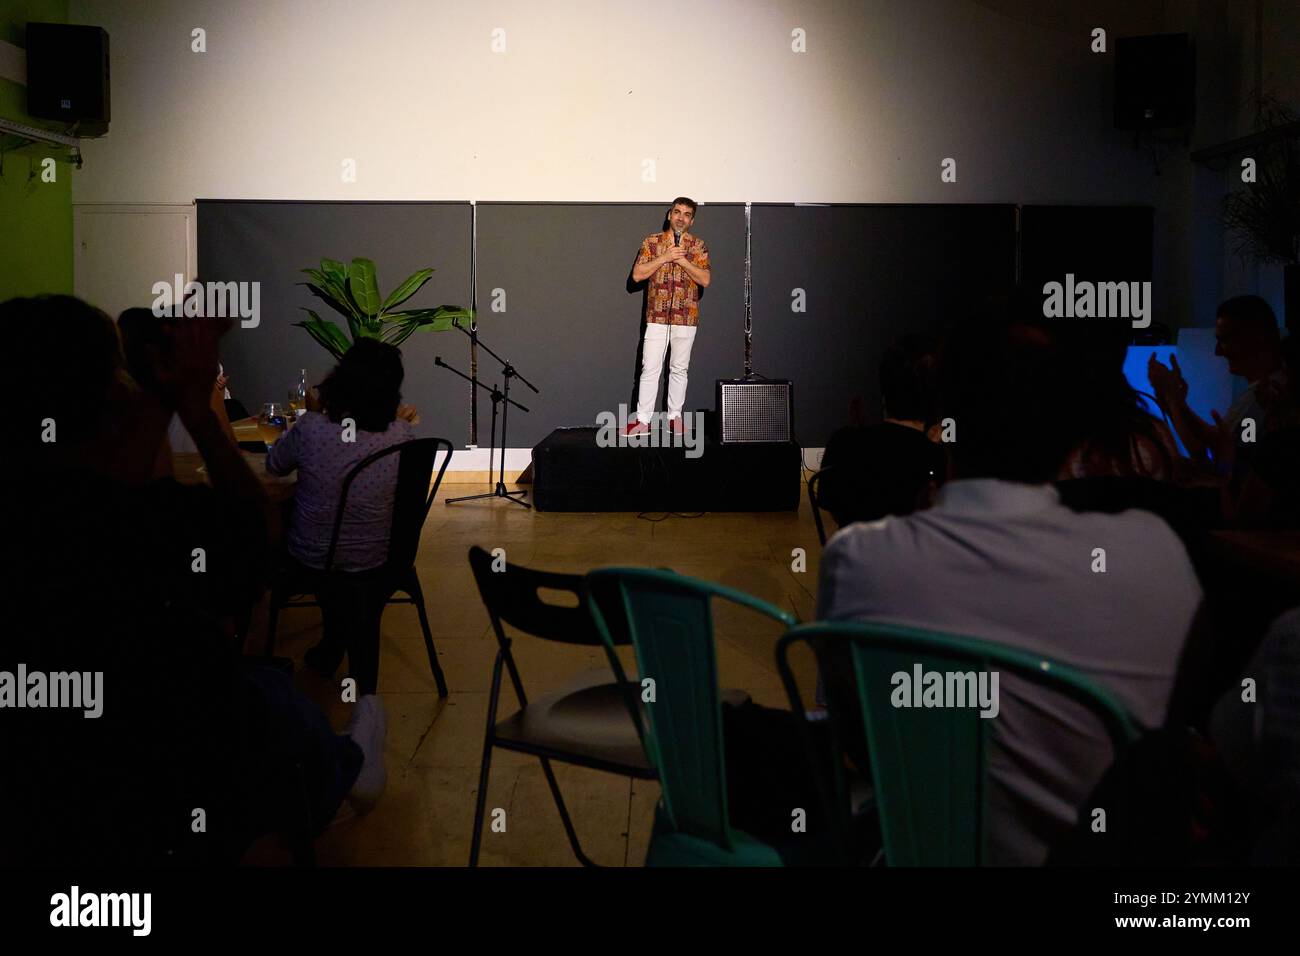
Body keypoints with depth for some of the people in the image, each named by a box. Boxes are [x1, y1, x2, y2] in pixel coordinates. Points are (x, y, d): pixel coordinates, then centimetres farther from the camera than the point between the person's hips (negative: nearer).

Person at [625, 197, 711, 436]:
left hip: (686, 317, 0)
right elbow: (637, 275, -4)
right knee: (650, 369, -3)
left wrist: (682, 259, -14)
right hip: (657, 316, 0)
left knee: (679, 369, 8)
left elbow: (705, 280, -6)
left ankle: (675, 416, 18)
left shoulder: (698, 245, 4)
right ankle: (642, 420, 0)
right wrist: (665, 257, -12)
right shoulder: (652, 242, 4)